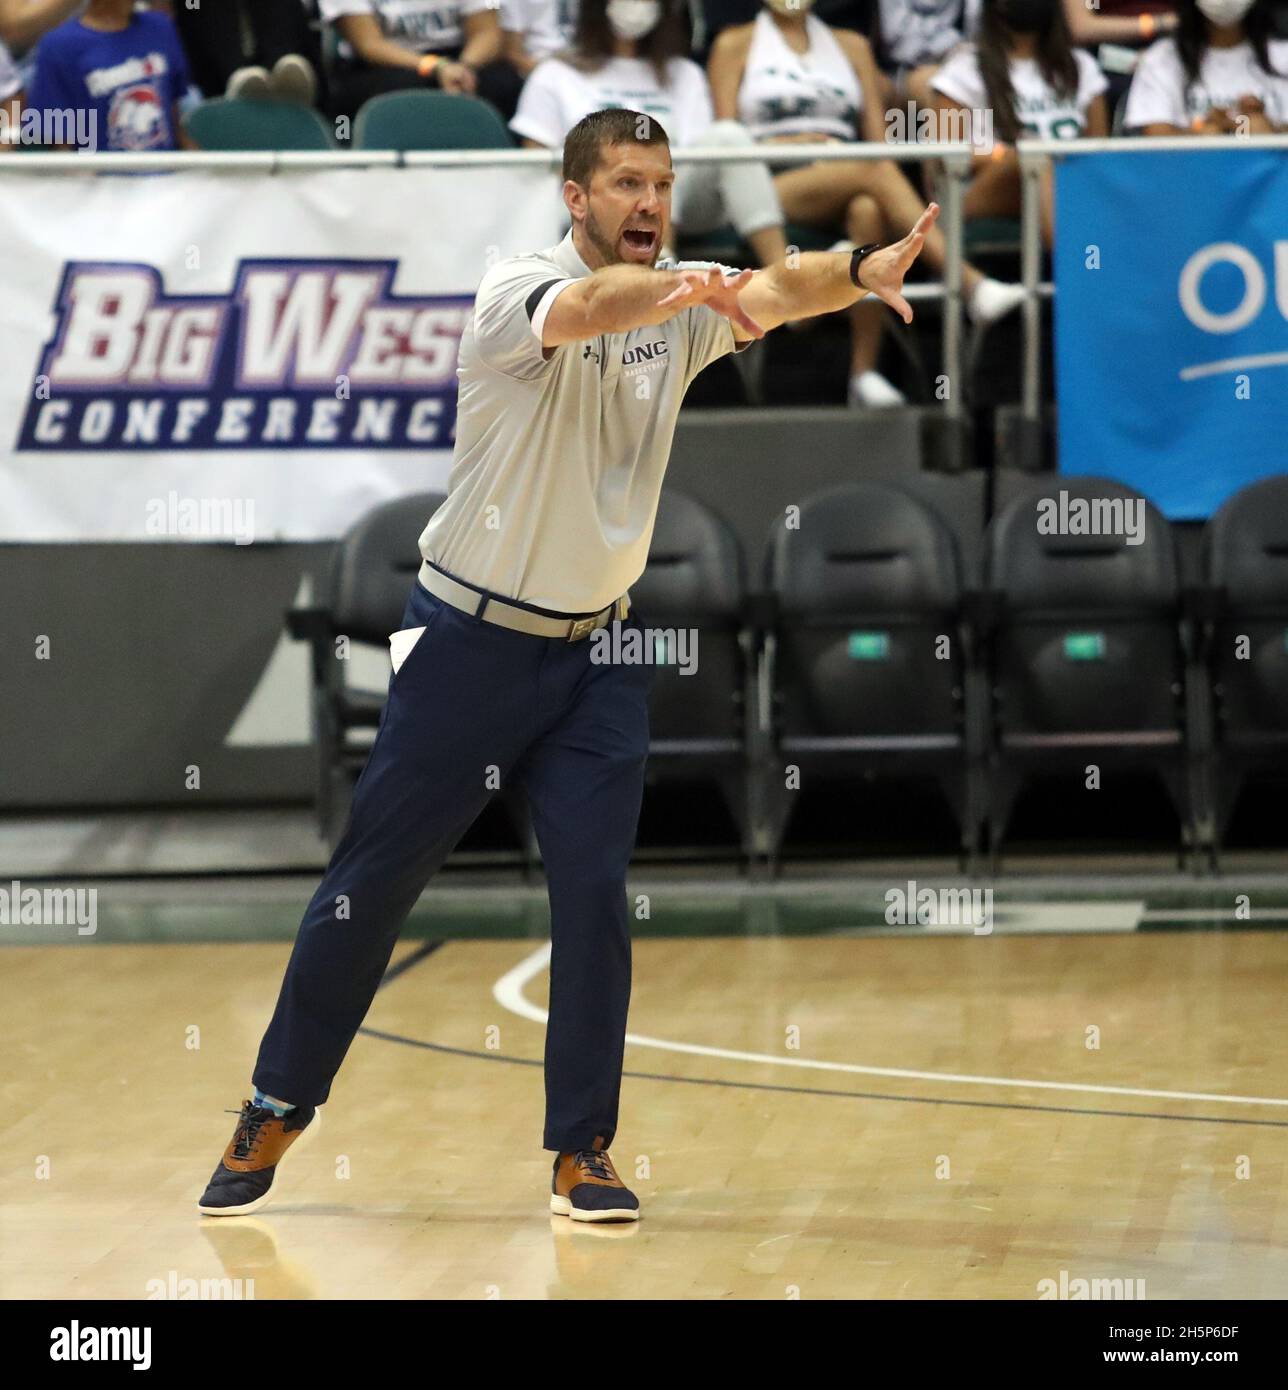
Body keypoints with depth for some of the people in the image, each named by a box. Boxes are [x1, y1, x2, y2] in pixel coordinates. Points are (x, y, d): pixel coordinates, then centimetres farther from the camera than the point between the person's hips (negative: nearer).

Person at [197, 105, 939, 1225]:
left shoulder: (682, 308, -1)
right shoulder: (516, 292, -16)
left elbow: (776, 294, -21)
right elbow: (588, 309, -39)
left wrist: (858, 273, -43)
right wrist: (693, 284, -59)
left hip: (597, 651, 4)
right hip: (472, 638, -3)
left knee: (595, 895, -6)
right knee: (372, 884, 4)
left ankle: (581, 1153, 3)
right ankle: (276, 1115, 19)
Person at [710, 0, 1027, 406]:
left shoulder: (851, 45, 24)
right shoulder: (736, 45, 16)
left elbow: (878, 140, 15)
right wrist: (787, 144, -12)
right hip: (770, 186, -3)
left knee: (868, 209, -37)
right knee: (875, 172, -34)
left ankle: (865, 372, -40)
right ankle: (972, 285, -46)